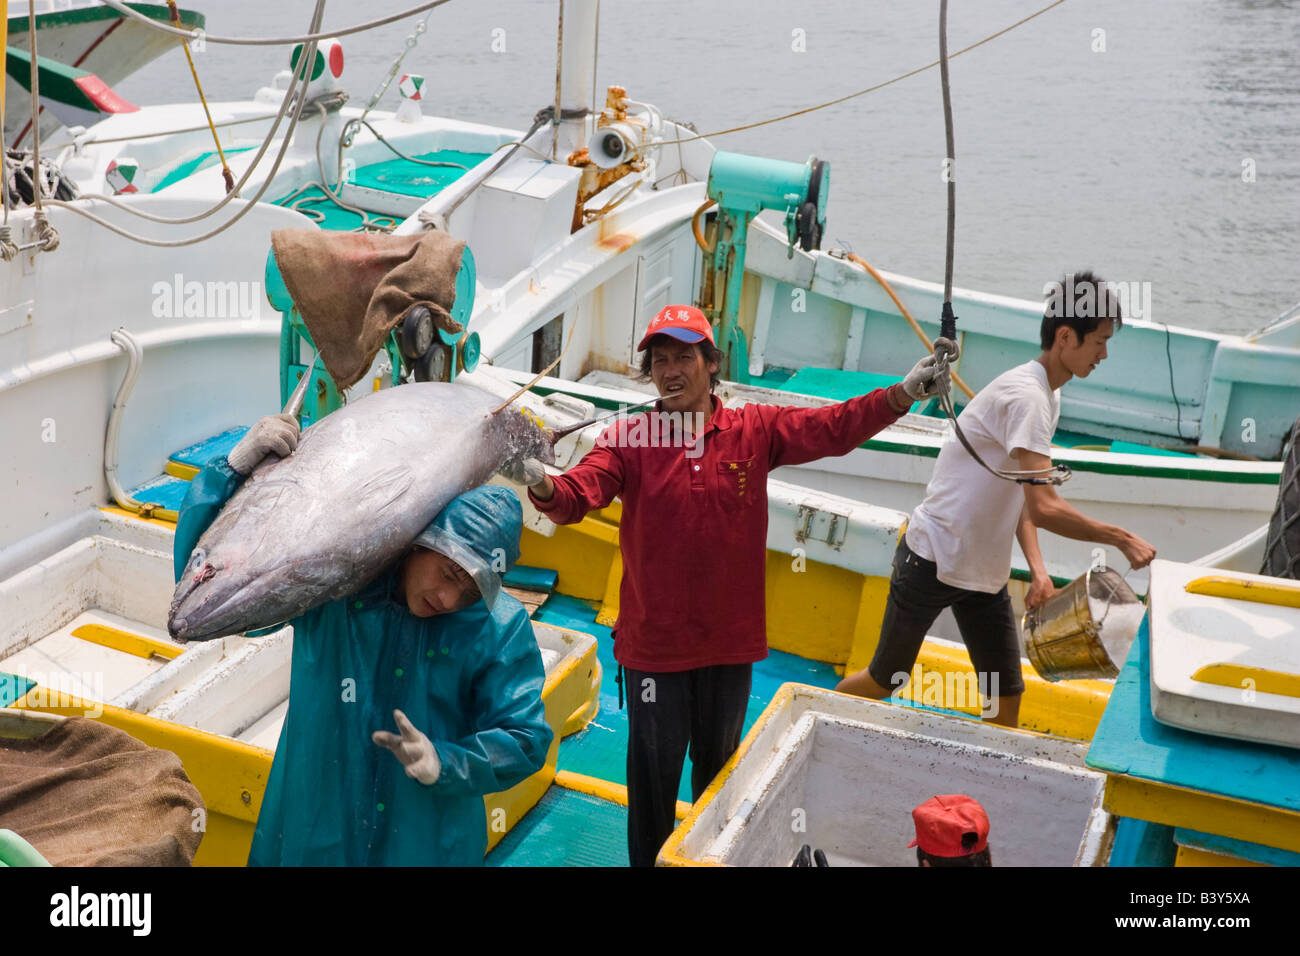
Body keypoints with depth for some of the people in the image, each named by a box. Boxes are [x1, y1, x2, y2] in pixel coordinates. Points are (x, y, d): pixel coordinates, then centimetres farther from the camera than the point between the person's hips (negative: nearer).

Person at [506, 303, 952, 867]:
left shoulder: (755, 430, -3)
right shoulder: (629, 439, -9)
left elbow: (832, 427, -11)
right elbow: (578, 494, -23)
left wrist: (902, 396, -25)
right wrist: (542, 485, -45)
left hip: (731, 640, 2)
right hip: (653, 643, -2)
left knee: (719, 763, 22)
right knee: (655, 768, 11)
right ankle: (648, 861, 33)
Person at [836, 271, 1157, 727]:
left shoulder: (1048, 396, 9)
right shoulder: (1025, 395, -23)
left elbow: (1020, 497, 11)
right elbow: (1044, 508, -31)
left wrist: (1037, 568, -1)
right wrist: (1122, 538, -21)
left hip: (984, 570, 9)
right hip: (933, 563, -9)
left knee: (1006, 698, 5)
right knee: (886, 679, 7)